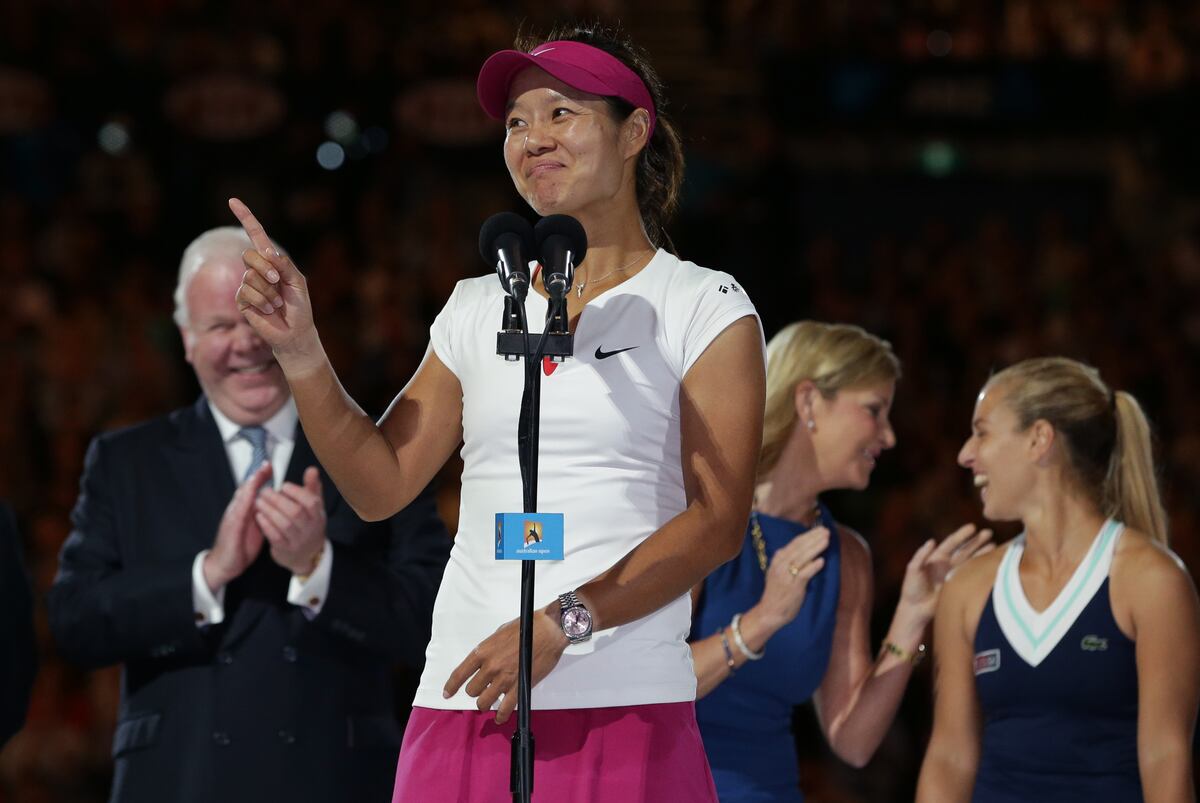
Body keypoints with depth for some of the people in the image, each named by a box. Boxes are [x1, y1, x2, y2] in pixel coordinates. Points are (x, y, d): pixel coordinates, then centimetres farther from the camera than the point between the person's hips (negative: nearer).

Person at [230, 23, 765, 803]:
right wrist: (300, 351, 0)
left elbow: (717, 520, -7)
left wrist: (560, 624, -17)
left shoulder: (704, 308, 2)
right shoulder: (479, 308, 16)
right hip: (463, 704, 4)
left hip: (623, 709, -4)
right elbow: (382, 483, 13)